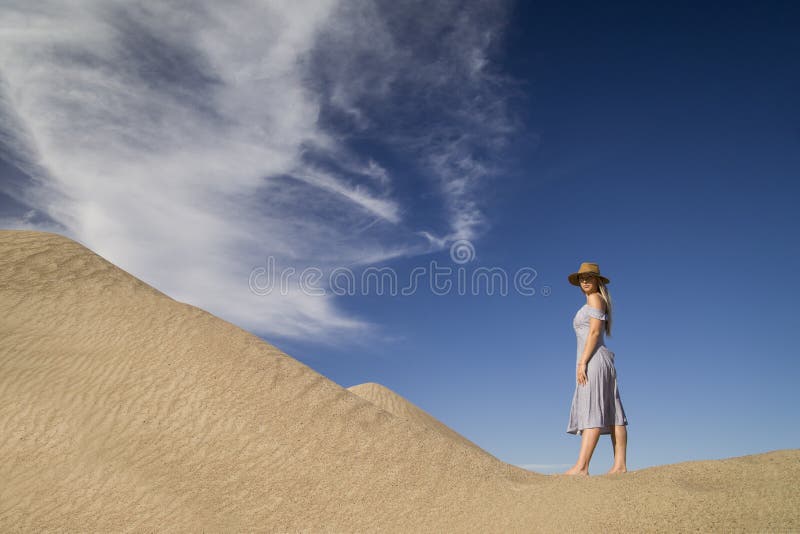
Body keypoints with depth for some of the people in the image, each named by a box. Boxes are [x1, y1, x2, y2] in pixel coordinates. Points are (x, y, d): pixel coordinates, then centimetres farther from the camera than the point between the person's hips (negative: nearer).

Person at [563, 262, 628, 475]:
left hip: (594, 360, -10)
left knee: (591, 413, -15)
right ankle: (620, 465, 3)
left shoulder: (595, 298, -4)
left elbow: (594, 332, -14)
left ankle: (581, 467, -19)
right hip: (601, 360, 10)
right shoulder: (592, 305, 24)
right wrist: (585, 363, 18)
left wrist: (582, 362, -18)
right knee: (612, 414, 4)